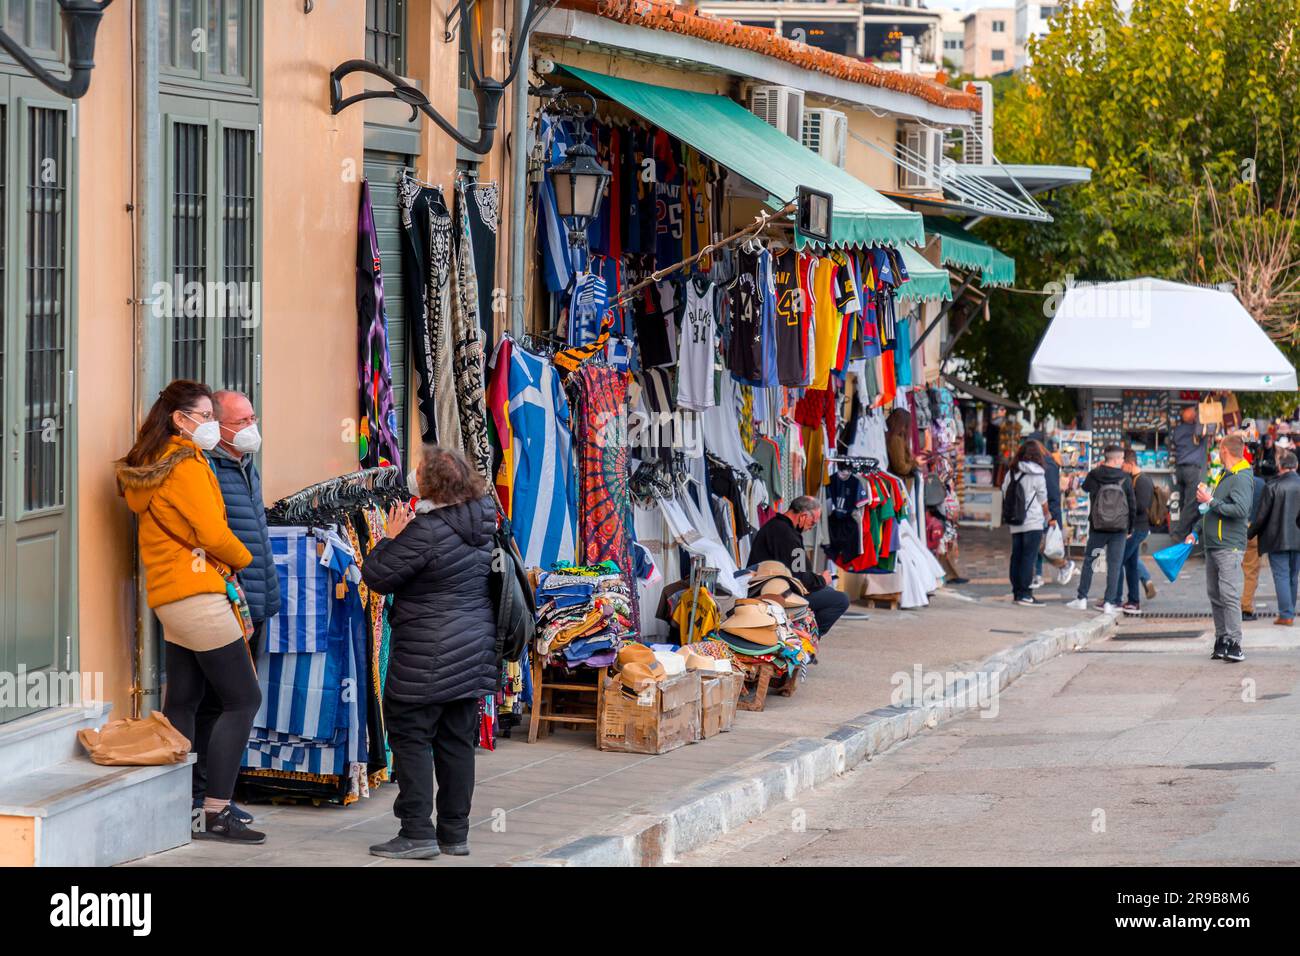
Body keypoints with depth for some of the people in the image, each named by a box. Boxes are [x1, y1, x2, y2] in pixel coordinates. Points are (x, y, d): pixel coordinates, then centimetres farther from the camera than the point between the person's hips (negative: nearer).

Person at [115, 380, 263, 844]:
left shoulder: (149, 468, 16)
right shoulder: (186, 464, -13)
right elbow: (212, 532, -17)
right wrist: (243, 559, 2)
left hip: (169, 595, 10)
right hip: (197, 593, -10)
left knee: (181, 701, 11)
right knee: (243, 699, -7)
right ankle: (216, 813, -11)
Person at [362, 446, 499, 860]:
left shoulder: (425, 530, -19)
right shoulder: (483, 522, 7)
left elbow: (377, 576, -14)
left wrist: (391, 539, 1)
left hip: (429, 658, -8)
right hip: (474, 650, 8)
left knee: (410, 736, -1)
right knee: (456, 741, 11)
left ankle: (417, 833, -4)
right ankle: (455, 834, 14)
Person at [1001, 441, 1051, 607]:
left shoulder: (1011, 473, 6)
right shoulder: (1037, 476, -7)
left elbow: (1005, 494, 9)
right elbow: (1043, 501, 2)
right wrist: (1048, 516, 20)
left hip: (1015, 523, 5)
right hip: (1033, 522, -5)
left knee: (1016, 557, 10)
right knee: (1029, 557, -5)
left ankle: (1016, 592, 15)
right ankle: (1025, 594, -8)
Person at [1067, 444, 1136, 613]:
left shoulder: (1094, 476, -4)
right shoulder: (1125, 480, -5)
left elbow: (1085, 487, 19)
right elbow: (1132, 505, 0)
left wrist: (1098, 469, 23)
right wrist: (1129, 529, 11)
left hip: (1097, 528, 1)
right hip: (1119, 529, -1)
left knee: (1088, 561, 12)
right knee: (1115, 565, 3)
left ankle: (1082, 598, 11)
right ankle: (1110, 602, -1)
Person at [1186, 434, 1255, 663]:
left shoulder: (1242, 478, -11)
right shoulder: (1224, 476, 20)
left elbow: (1240, 509, -24)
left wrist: (1210, 501, -19)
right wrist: (1197, 533, 26)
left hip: (1230, 546, -10)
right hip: (1213, 545, 10)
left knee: (1229, 594, -14)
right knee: (1215, 594, 9)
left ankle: (1234, 643, -15)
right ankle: (1221, 639, 14)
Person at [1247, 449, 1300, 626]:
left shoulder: (1273, 487, -13)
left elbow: (1262, 516, -9)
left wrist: (1250, 534, 5)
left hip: (1277, 540, -4)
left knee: (1281, 576, -1)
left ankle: (1286, 614, -5)